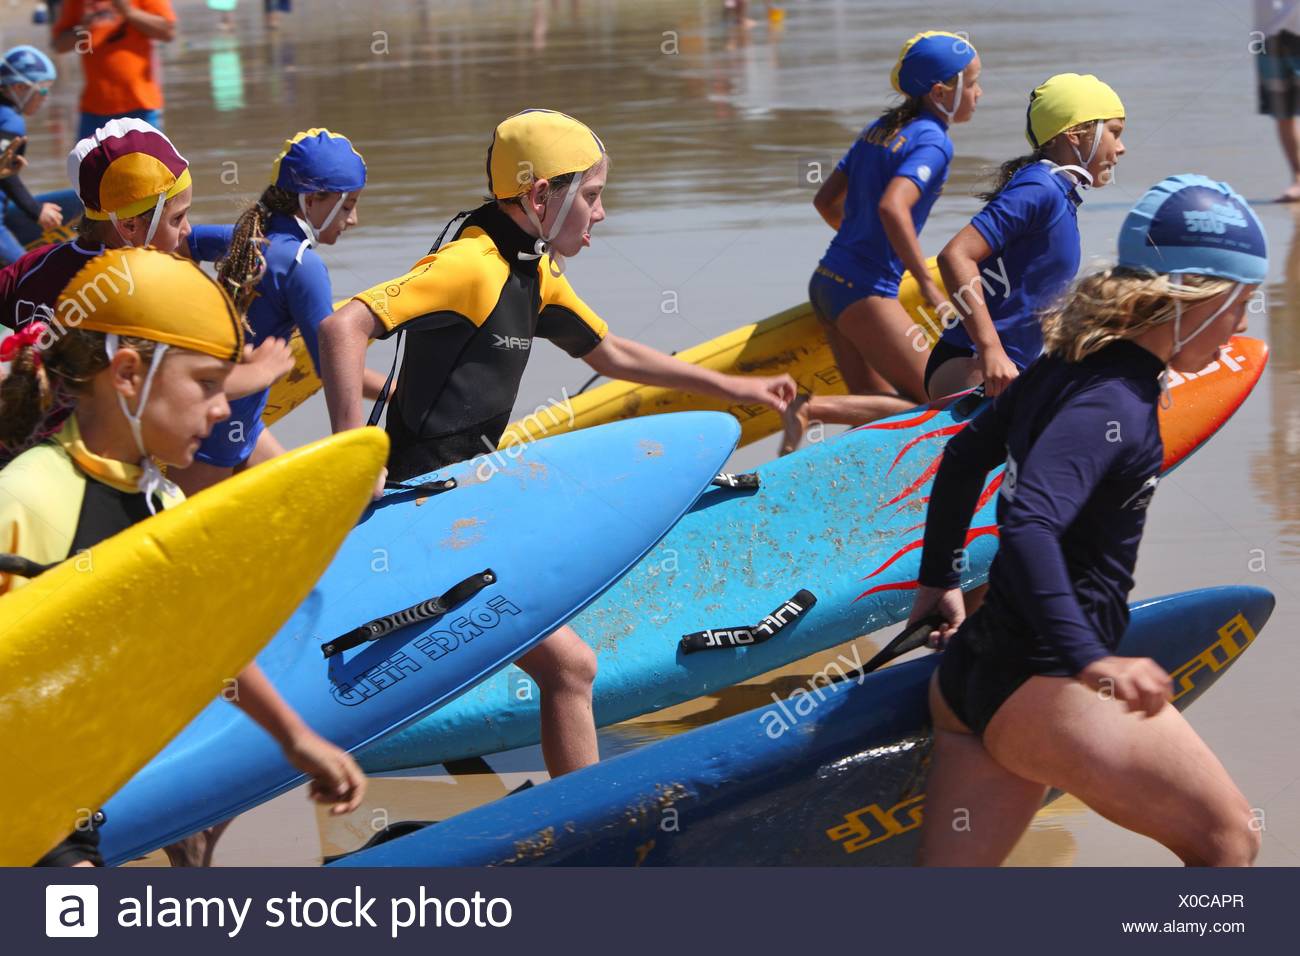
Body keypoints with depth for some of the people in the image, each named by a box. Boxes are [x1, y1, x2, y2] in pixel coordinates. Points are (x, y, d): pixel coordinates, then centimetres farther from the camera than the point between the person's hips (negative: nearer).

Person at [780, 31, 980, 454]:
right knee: (933, 404, -5)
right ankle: (814, 408, -16)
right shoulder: (932, 141, -12)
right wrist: (927, 284, -23)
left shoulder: (881, 129, 14)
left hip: (828, 280, 9)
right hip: (865, 290, -9)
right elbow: (892, 206, -28)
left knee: (877, 404, 12)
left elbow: (825, 200, 18)